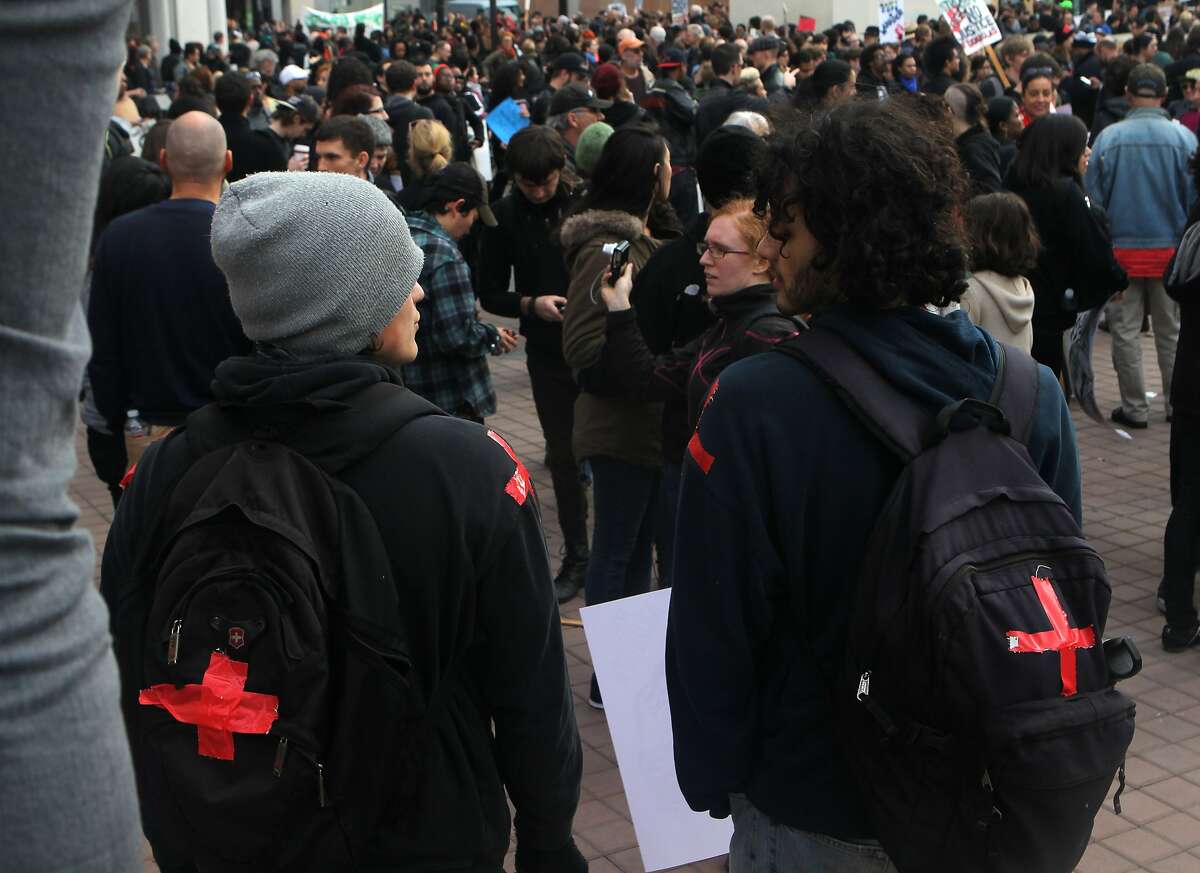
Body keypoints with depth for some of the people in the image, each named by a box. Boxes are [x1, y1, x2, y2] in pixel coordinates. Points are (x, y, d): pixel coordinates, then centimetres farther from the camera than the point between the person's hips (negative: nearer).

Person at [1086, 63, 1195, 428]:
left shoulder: (1108, 137, -7)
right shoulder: (1183, 137, -5)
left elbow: (1093, 197, -3)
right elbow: (1195, 198, 0)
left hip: (1122, 249, -1)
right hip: (1171, 250, 1)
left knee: (1126, 331, 7)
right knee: (1171, 330, 14)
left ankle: (1135, 407, 10)